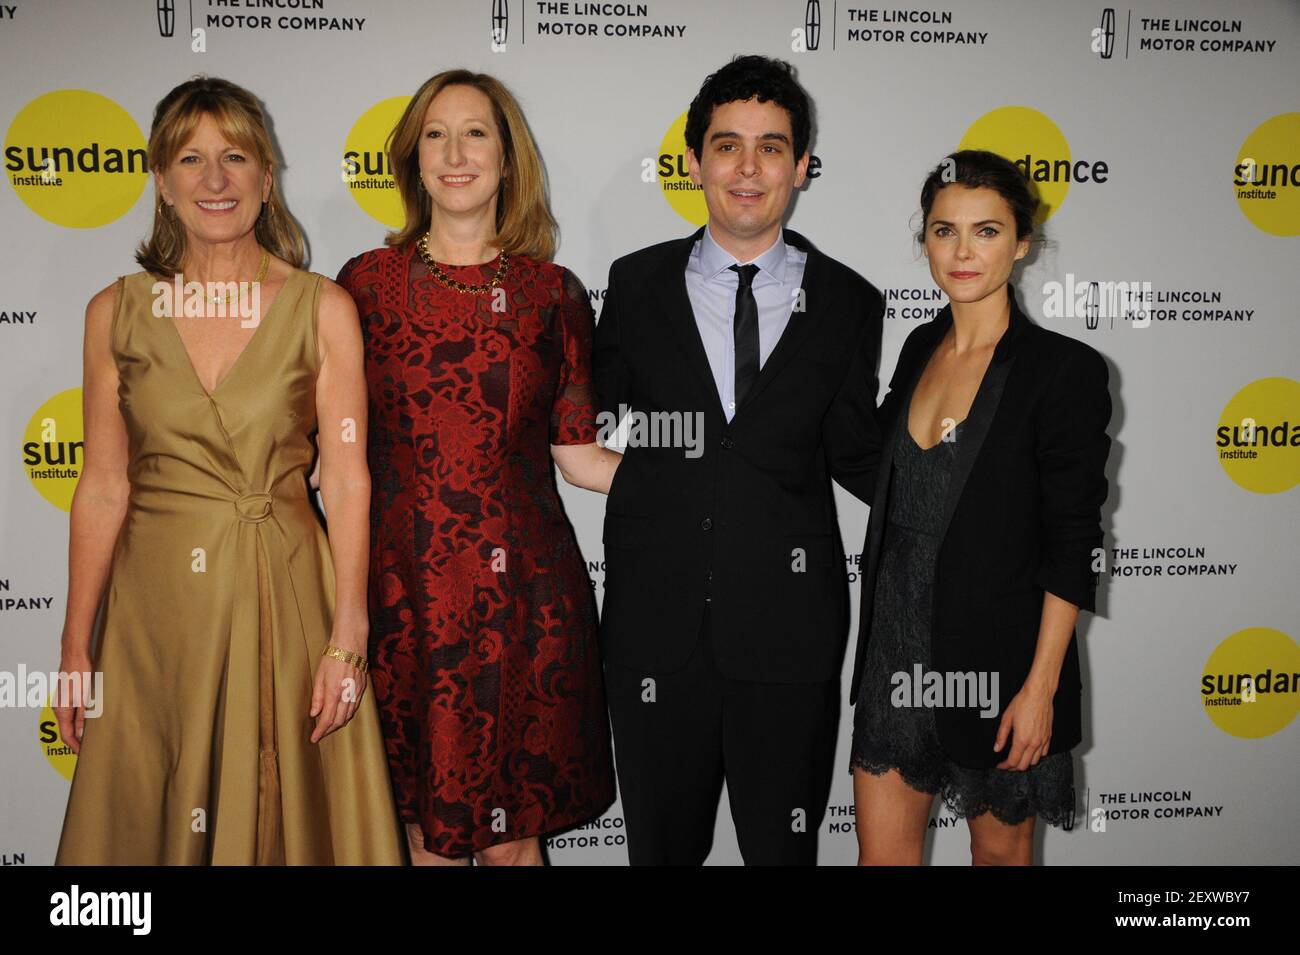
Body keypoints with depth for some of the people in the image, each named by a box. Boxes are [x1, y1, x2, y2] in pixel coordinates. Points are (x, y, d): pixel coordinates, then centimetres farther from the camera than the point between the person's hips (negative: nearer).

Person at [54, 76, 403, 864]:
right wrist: (76, 648, 3)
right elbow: (103, 488, 4)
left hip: (284, 596, -1)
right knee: (150, 821, 12)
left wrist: (347, 637, -11)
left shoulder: (323, 309, -3)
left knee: (286, 816, 9)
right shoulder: (117, 313, 2)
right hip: (157, 602, 2)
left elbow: (347, 482, -5)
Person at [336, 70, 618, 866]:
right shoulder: (366, 284, 3)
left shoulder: (553, 293, 3)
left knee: (514, 834, 10)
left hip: (524, 591, 0)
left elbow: (576, 453, 5)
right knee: (423, 830, 11)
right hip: (405, 591, 0)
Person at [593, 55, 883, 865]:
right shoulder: (637, 285, 4)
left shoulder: (847, 303, 2)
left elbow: (853, 453, 5)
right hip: (657, 625, 1)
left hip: (789, 633, 0)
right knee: (662, 846, 16)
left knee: (784, 846, 15)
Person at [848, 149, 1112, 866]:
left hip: (997, 654, -5)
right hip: (898, 642, 5)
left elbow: (1072, 543, -13)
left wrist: (1040, 687, -16)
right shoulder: (920, 348, 6)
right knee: (882, 851, 11)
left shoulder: (1064, 369, -13)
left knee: (1000, 845, 16)